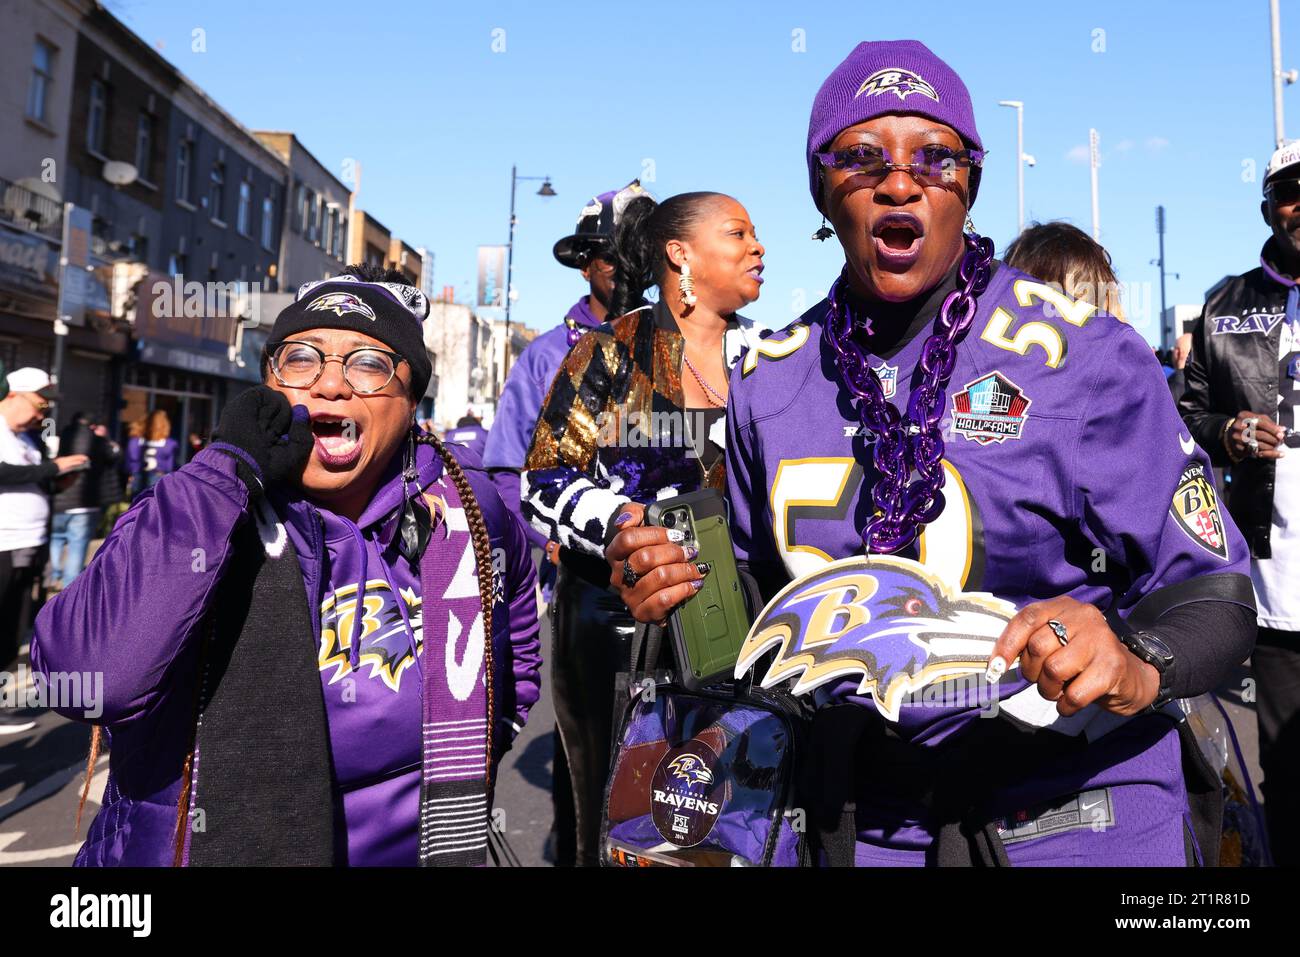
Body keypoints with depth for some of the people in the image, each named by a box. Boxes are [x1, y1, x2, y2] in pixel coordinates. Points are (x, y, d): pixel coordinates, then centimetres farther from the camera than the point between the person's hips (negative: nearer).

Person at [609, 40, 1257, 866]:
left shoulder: (1080, 356, -13)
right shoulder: (770, 381, -2)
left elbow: (1214, 592, -10)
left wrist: (1134, 667, -30)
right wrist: (681, 594, -9)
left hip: (1074, 814, -2)